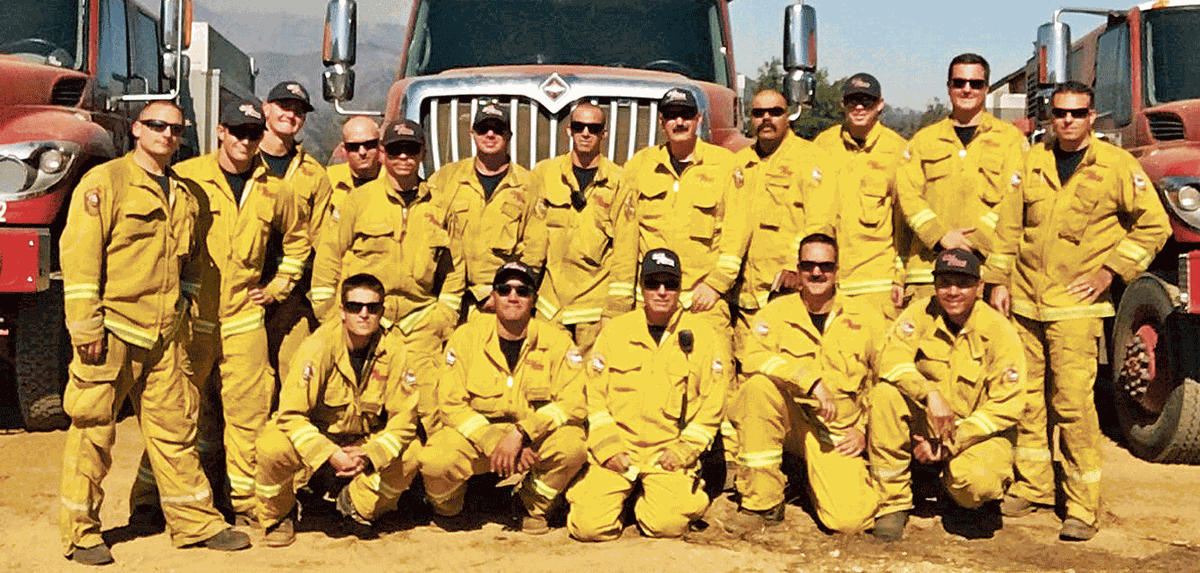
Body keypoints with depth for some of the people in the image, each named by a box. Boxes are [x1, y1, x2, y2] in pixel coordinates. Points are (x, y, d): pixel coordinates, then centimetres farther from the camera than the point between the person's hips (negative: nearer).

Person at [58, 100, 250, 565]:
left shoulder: (183, 195, 17)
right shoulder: (104, 182, -4)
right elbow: (78, 256, -10)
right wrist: (86, 328, -15)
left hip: (163, 335, 6)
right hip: (112, 332, -6)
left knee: (175, 429, 10)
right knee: (93, 432, 1)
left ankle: (195, 521, 18)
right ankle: (81, 532, 12)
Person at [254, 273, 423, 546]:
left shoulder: (394, 347, -15)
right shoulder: (321, 344, -22)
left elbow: (404, 417, -11)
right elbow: (291, 413, -23)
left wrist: (369, 456, -26)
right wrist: (329, 455, -33)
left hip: (365, 440, 3)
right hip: (315, 437, -2)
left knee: (412, 452, -23)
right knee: (272, 447, -32)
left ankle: (358, 503, 7)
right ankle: (279, 514, 1)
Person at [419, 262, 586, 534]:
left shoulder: (557, 341, -6)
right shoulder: (466, 337, -6)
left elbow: (572, 404, -14)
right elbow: (451, 403, -10)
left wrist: (520, 434, -26)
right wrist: (493, 442, -23)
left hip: (534, 439, 0)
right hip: (475, 436, 0)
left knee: (573, 445, -31)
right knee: (435, 460, -31)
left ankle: (533, 506, 2)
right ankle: (447, 508, 9)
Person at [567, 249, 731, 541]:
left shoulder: (702, 335, 3)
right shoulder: (616, 330, 6)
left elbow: (712, 403, 5)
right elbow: (595, 394, 7)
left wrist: (685, 448, -6)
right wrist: (607, 445, -4)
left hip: (669, 452, -1)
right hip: (617, 447, 1)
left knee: (667, 524, -23)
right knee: (589, 525, -16)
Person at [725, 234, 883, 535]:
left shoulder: (867, 318, 3)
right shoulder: (777, 312, -1)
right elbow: (752, 357, -19)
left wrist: (865, 429, 1)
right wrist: (810, 379, -28)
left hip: (838, 433, 0)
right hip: (791, 419, 0)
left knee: (850, 519, -23)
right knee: (759, 385, -34)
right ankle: (762, 502, -19)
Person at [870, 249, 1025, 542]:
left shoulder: (999, 331, -14)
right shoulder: (921, 314, -7)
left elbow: (1007, 407, -14)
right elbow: (892, 358, -20)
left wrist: (949, 443, -21)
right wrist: (931, 395, -36)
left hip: (979, 431, -2)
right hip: (926, 425, 3)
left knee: (976, 481, -35)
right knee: (885, 395, -27)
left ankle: (982, 504, 9)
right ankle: (892, 502, -14)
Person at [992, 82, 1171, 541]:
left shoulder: (1117, 165, -2)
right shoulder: (1032, 162, 8)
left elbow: (1154, 225, 1)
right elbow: (1010, 224, 13)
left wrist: (1110, 271, -5)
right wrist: (1000, 281, 9)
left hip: (1075, 305, -4)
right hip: (1024, 301, 4)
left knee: (1072, 401, -9)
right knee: (1027, 395, 9)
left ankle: (1083, 507, 1)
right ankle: (1032, 487, 24)